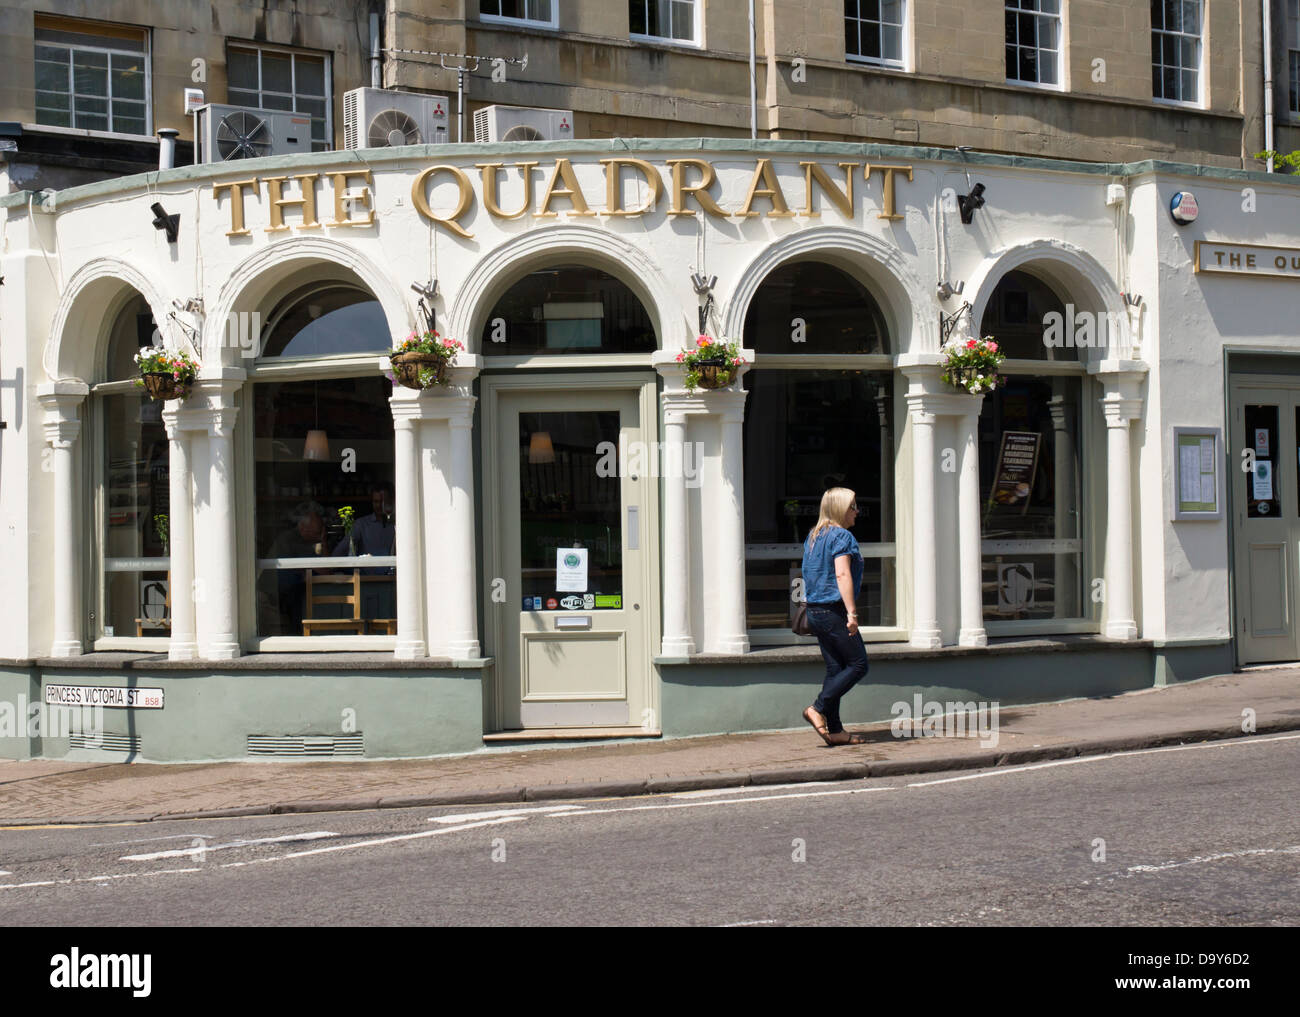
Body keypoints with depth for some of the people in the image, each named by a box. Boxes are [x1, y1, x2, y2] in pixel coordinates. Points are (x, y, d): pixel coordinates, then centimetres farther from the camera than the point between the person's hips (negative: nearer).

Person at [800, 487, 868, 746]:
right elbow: (842, 574, -21)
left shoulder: (813, 537, 16)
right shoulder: (842, 537, -11)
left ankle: (835, 730, 6)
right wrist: (851, 612, -24)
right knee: (858, 665, -2)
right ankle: (818, 709, -9)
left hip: (815, 611, 9)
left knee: (835, 668, 9)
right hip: (834, 611, -9)